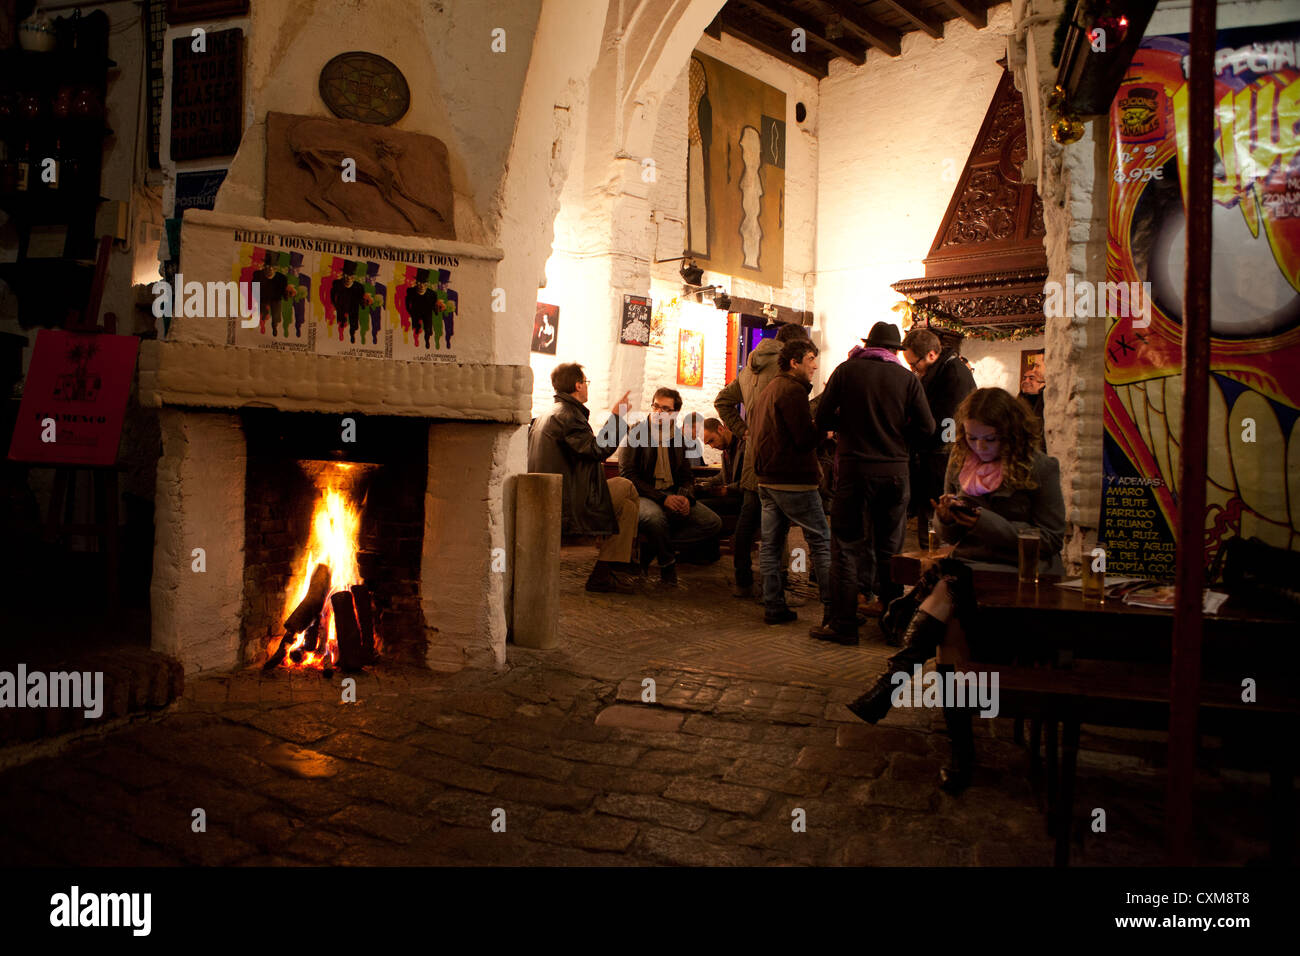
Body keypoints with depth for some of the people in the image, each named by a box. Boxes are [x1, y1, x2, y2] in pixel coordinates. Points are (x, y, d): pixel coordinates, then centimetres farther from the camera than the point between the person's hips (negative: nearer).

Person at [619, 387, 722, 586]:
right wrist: (663, 498, -21)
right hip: (642, 495, -6)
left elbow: (687, 477, 18)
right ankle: (667, 563, -9)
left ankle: (653, 549, -9)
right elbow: (628, 475, -12)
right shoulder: (635, 435, -4)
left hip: (672, 496, 6)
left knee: (714, 523, -11)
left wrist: (685, 497, -8)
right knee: (655, 516, -40)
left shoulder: (678, 439, 12)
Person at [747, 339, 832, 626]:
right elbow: (806, 438, -18)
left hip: (766, 478, 10)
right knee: (821, 541, -2)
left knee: (771, 544, 9)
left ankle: (774, 607, 13)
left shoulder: (768, 390, 18)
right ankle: (833, 609, -1)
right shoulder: (792, 390, -12)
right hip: (793, 480, -9)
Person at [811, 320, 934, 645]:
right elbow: (926, 426, -3)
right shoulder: (907, 378, 1)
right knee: (891, 549, 12)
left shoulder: (847, 370, -2)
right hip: (895, 469, 2)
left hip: (855, 467, -2)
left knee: (847, 547, 4)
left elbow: (823, 419, -2)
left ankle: (843, 625, 4)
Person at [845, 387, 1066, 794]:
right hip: (969, 564, 4)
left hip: (1020, 573, -4)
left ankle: (893, 680, -31)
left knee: (950, 585, -34)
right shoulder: (961, 463, 11)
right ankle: (961, 749, -25)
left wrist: (989, 524, -15)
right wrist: (948, 519, -9)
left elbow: (1051, 538, -4)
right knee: (951, 622, -29)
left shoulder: (1039, 468, -2)